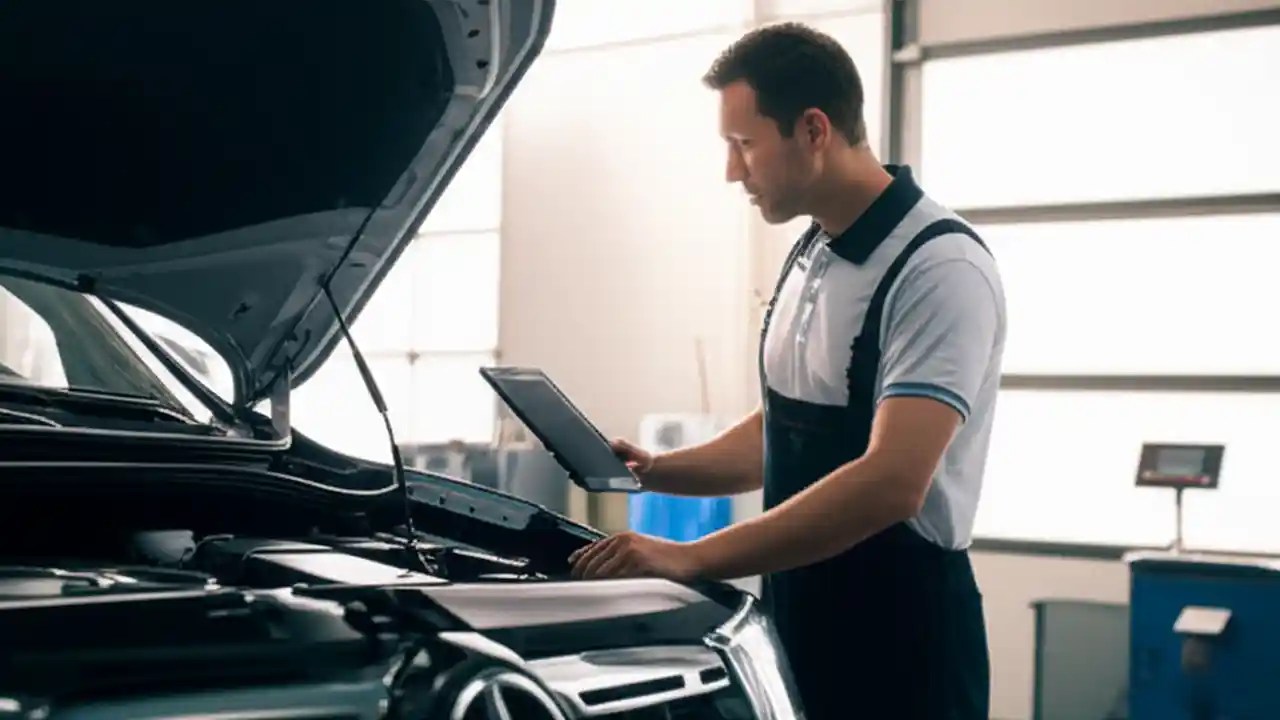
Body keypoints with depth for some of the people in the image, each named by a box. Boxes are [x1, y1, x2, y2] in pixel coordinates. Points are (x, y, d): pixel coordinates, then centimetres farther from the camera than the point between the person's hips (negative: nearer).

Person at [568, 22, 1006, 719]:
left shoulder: (939, 268, -19)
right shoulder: (810, 255, 10)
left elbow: (891, 482, -28)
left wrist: (691, 557, -28)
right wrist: (656, 472, 6)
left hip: (898, 637, -8)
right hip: (797, 615, 8)